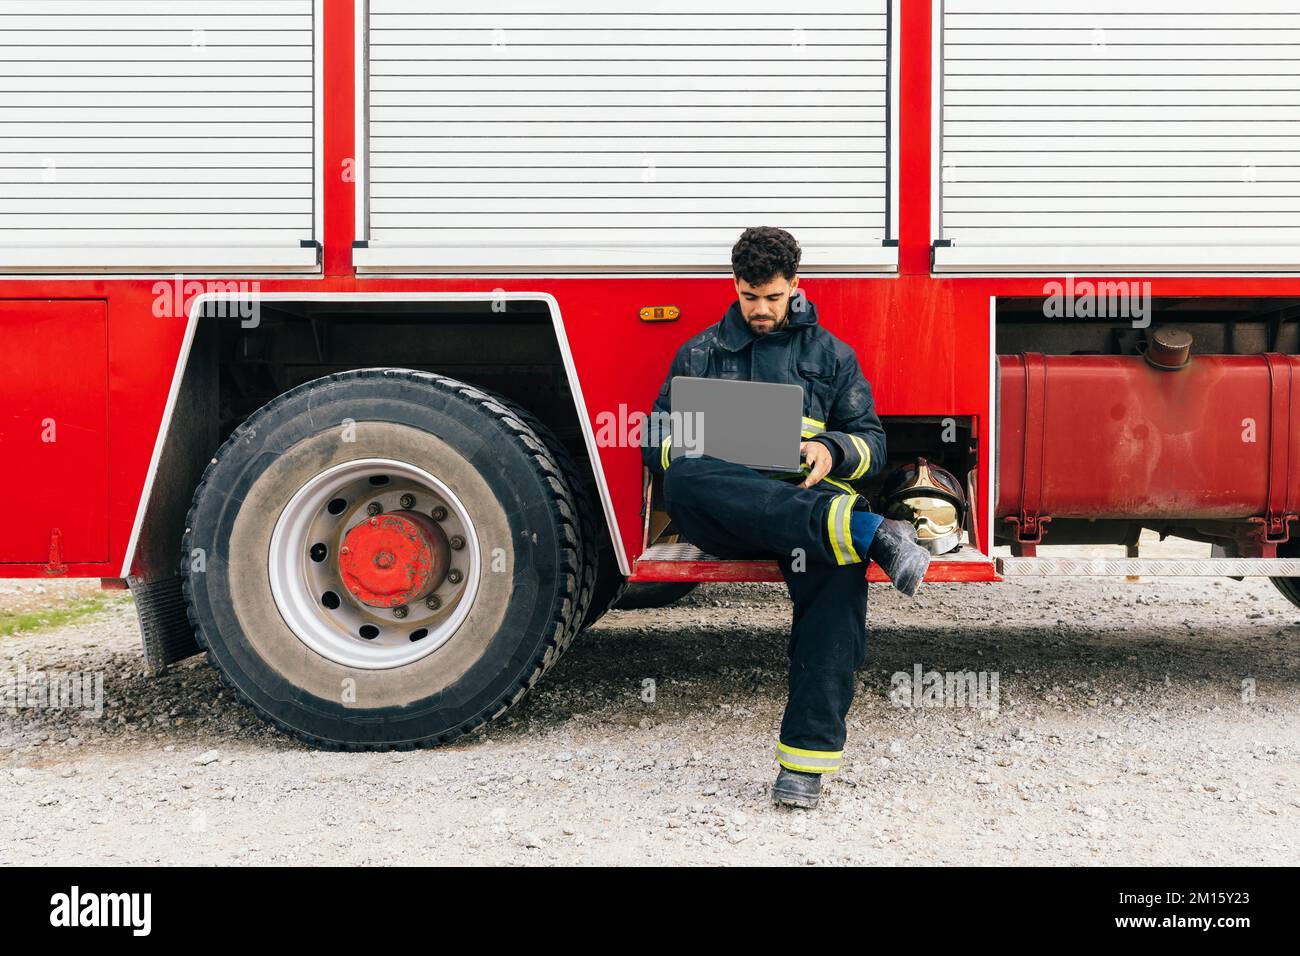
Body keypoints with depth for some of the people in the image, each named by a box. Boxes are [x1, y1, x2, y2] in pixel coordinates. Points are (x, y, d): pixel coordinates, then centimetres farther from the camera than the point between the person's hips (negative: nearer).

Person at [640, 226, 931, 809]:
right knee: (683, 480, -38)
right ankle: (866, 531, -48)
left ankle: (806, 756, -35)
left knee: (837, 570, -36)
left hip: (809, 496, 0)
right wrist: (692, 452, -8)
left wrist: (831, 450, -8)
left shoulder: (831, 355, 20)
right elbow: (655, 438, 17)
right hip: (722, 516, 0)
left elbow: (871, 440, 16)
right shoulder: (700, 353, 20)